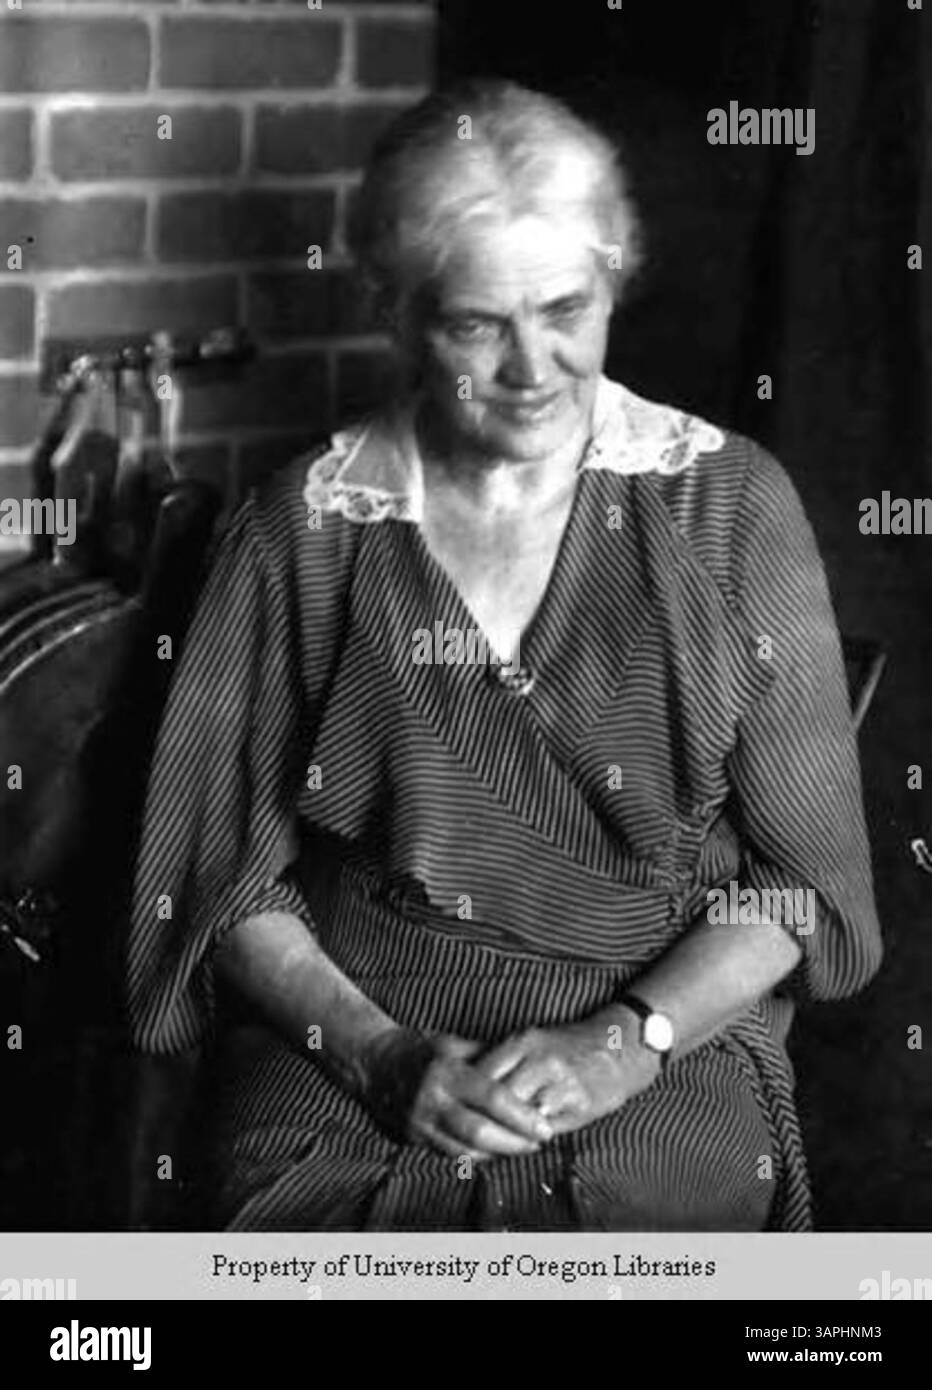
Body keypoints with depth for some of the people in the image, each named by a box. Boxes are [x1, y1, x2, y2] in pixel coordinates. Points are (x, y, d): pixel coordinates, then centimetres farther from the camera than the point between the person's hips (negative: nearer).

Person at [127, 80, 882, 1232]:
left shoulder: (728, 503, 4)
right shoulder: (304, 529, 4)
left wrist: (625, 1042, -11)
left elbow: (806, 877, 3)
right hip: (349, 1040, 0)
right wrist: (379, 1053, -10)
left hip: (670, 1034, 1)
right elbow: (234, 875, 5)